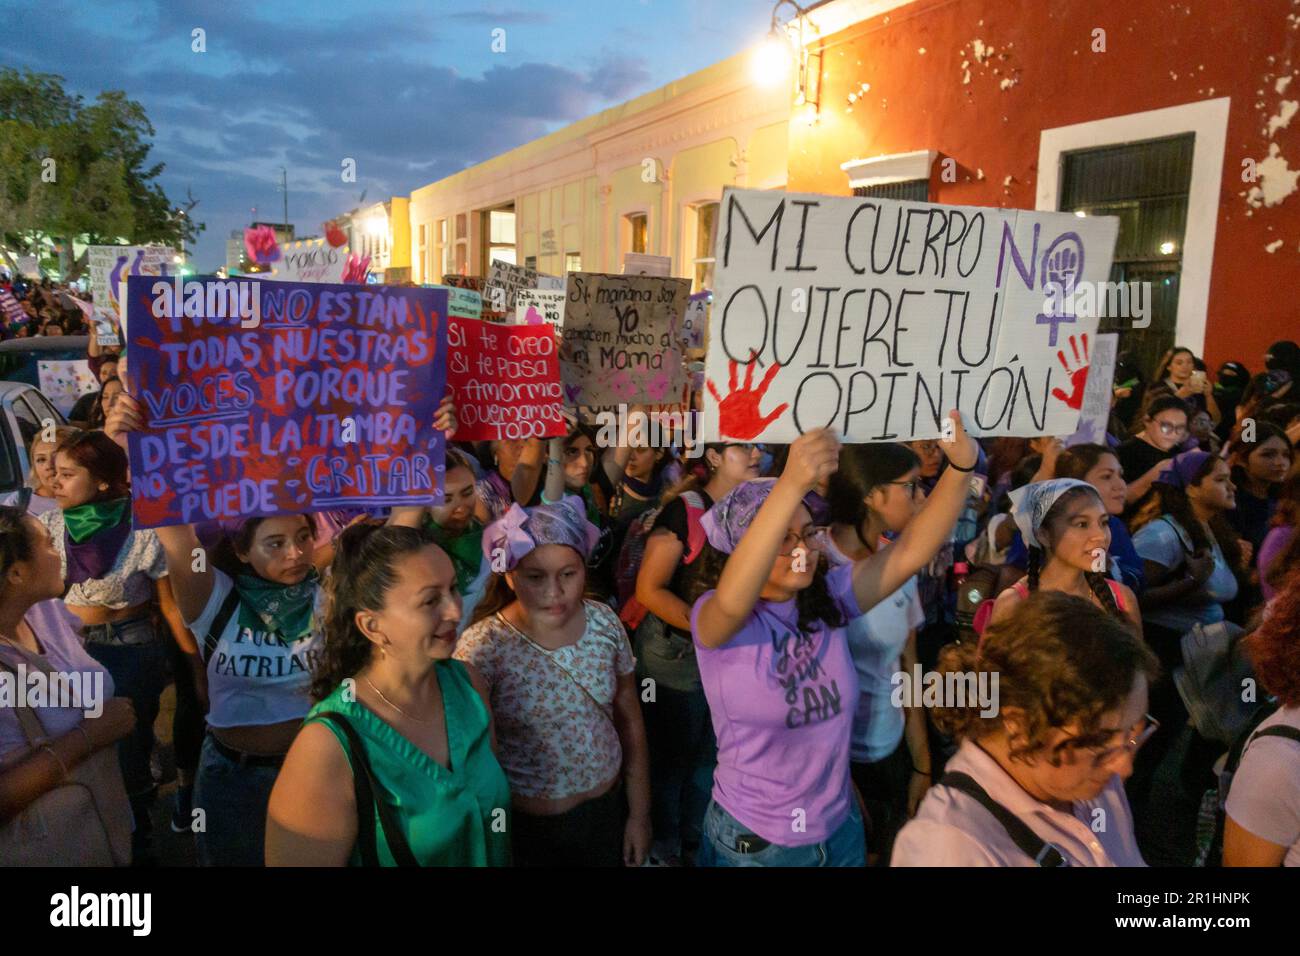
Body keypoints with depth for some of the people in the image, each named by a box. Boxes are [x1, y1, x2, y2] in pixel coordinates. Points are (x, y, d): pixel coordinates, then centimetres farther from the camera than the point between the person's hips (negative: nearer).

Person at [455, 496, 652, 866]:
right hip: (527, 826, -3)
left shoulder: (605, 622, -9)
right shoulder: (483, 646, -22)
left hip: (608, 809, 4)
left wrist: (639, 814, 6)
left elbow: (630, 721, 1)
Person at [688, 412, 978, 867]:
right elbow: (732, 601, -43)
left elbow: (911, 551, -14)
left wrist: (960, 467, -31)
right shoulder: (712, 619, -19)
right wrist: (792, 484, -55)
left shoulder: (830, 599, -5)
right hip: (751, 840, -4)